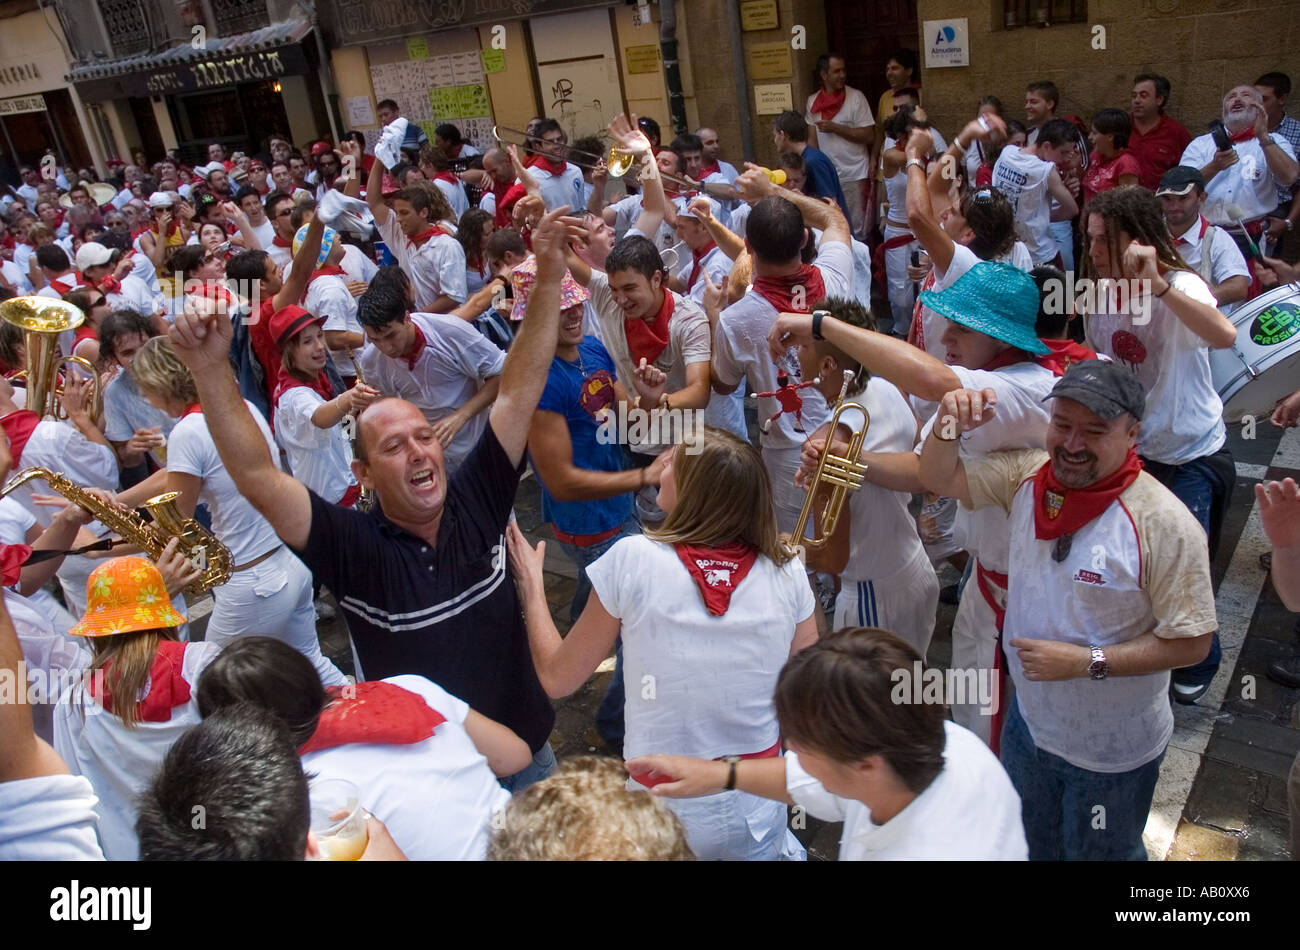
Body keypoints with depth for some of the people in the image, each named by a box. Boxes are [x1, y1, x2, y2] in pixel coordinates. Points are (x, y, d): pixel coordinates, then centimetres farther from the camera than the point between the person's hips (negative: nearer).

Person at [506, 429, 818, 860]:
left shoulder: (632, 560, -16)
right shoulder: (787, 571, -11)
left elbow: (557, 678, -5)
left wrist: (531, 585, 7)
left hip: (661, 816, -3)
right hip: (758, 813, 3)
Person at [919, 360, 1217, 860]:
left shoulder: (1164, 523, -27)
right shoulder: (1027, 474, -12)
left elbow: (1192, 643, -21)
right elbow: (938, 478, -3)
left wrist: (1087, 662, -28)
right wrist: (948, 426, -23)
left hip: (1111, 753, -4)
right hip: (1028, 721, 5)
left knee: (1100, 853, 24)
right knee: (1029, 845, 29)